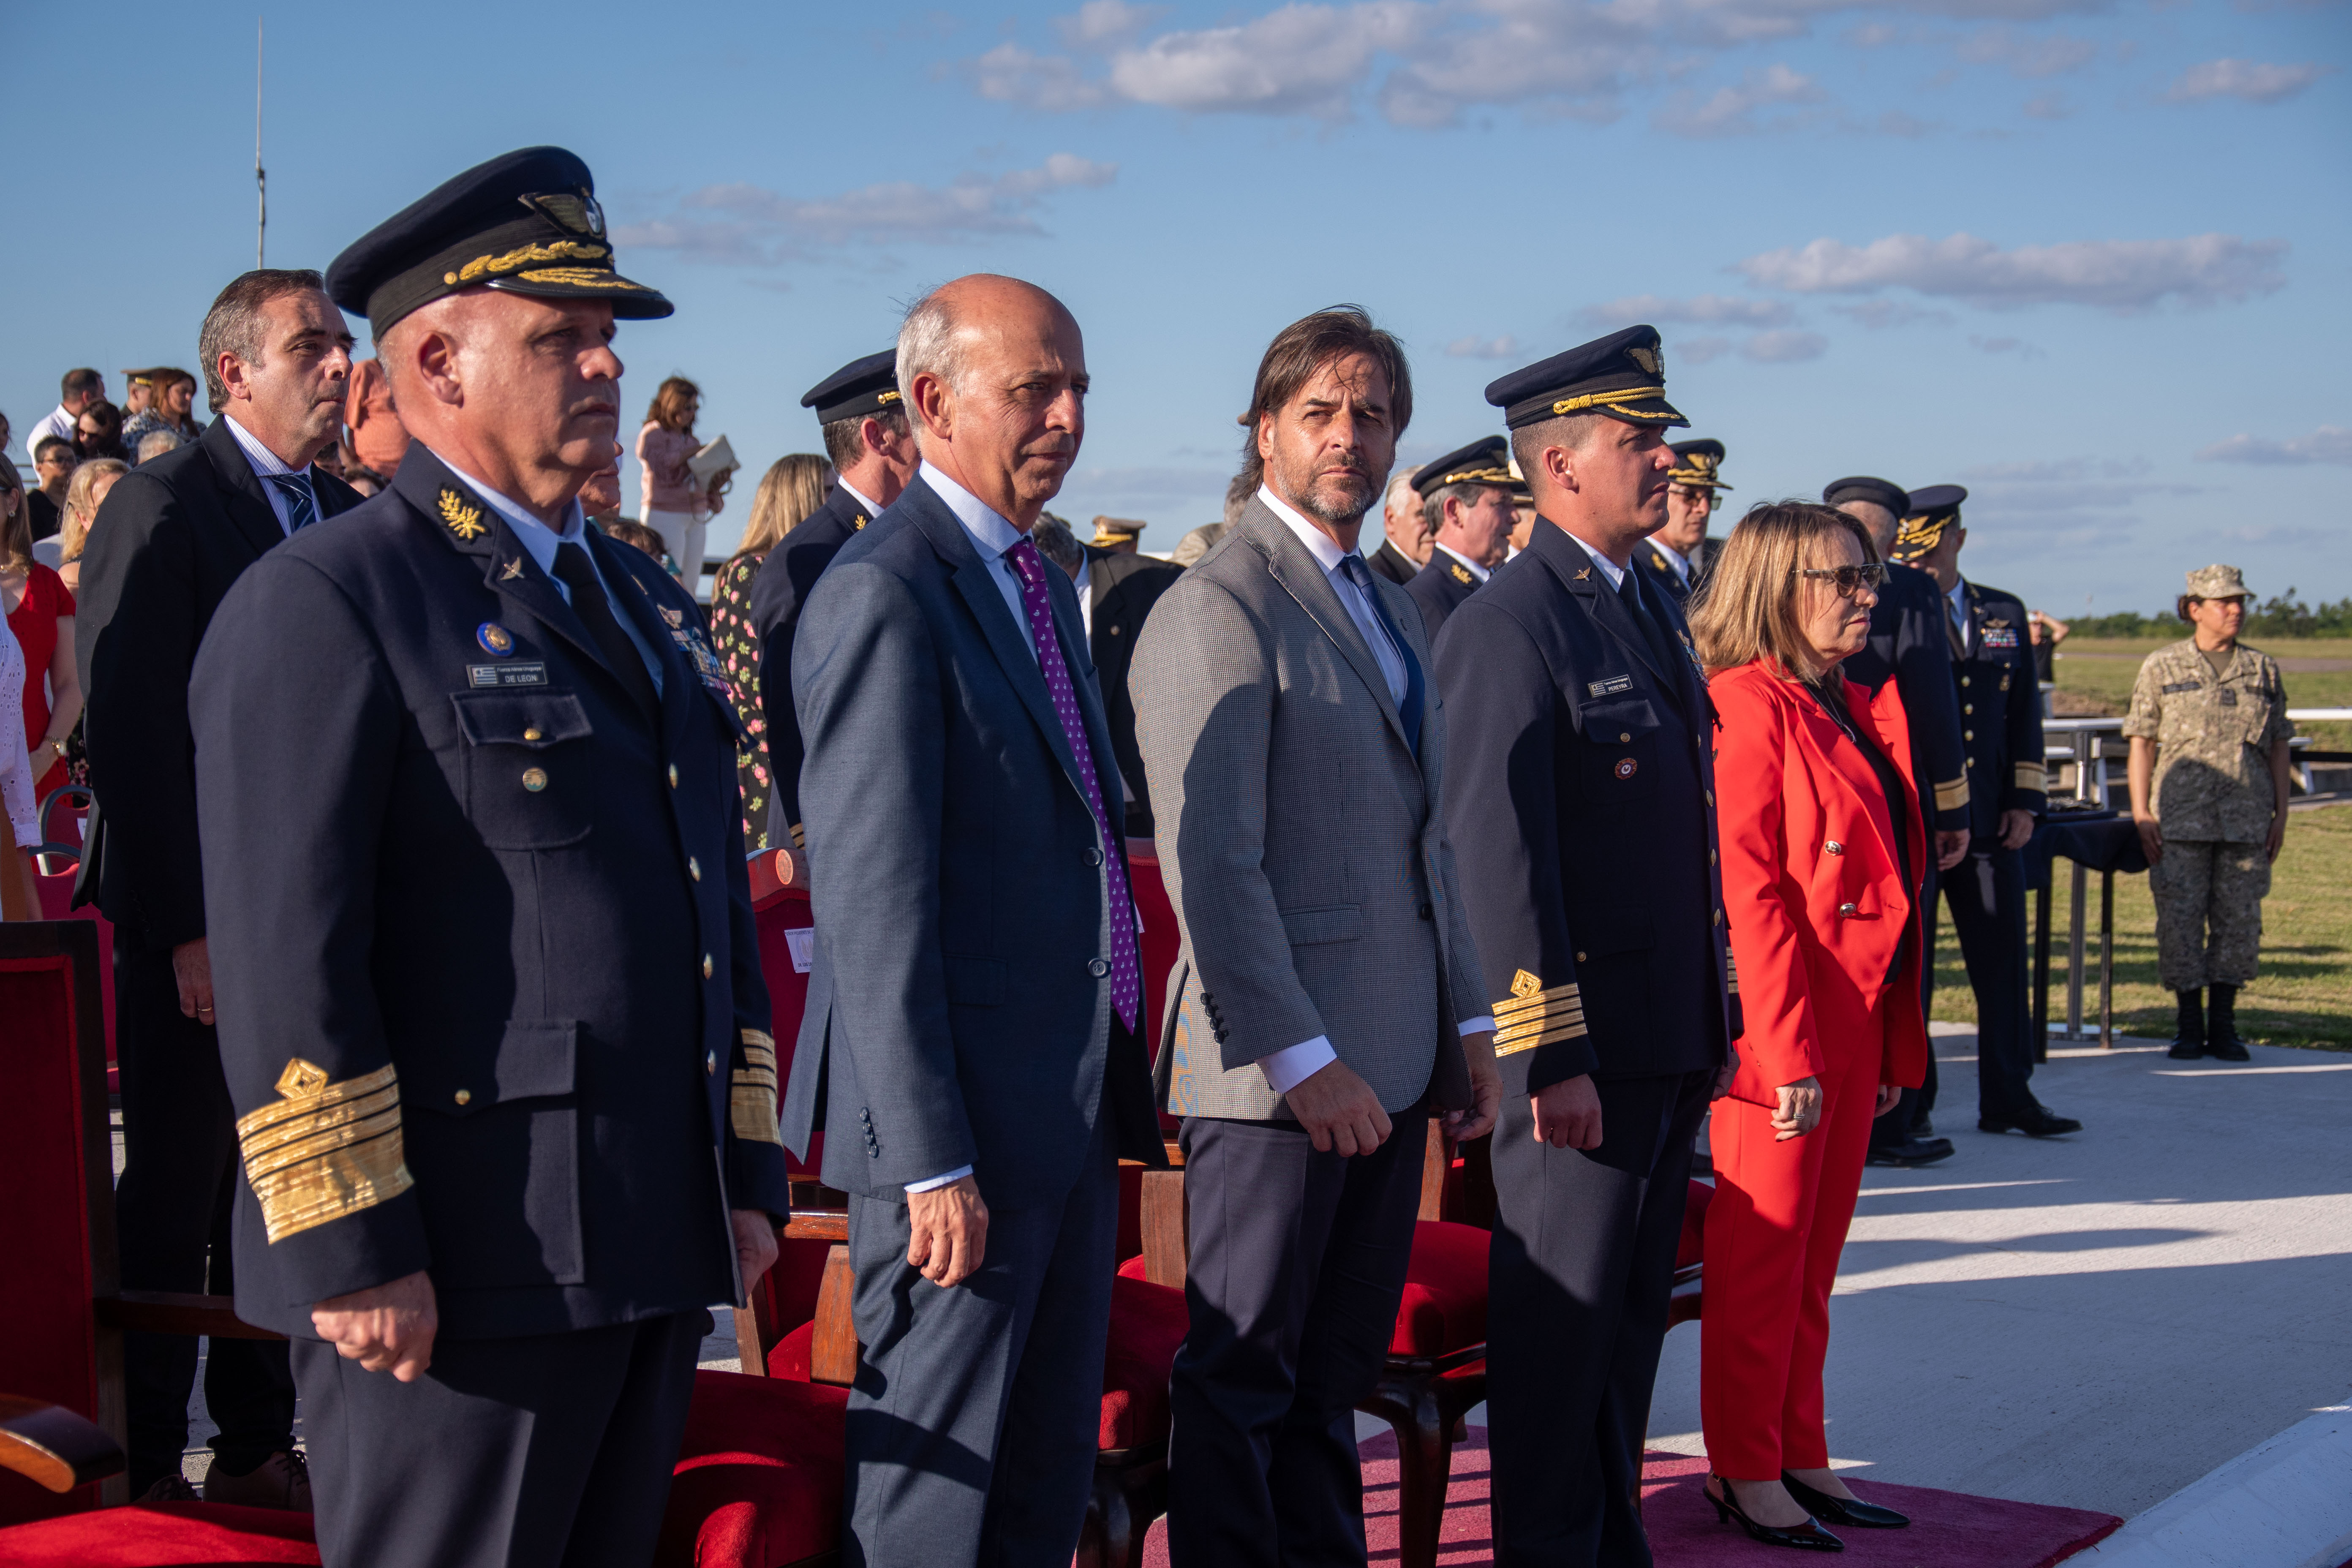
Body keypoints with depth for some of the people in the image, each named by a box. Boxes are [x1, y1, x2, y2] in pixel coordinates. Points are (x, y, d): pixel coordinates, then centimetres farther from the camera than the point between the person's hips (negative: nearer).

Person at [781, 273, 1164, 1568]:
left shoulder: (1038, 584, 14)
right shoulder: (883, 595, -15)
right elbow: (871, 897, -19)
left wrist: (1114, 1095, 15)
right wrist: (929, 1160, -21)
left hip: (1072, 1111, 9)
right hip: (965, 1118, -9)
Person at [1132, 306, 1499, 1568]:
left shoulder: (1398, 610, 18)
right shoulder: (1217, 608, -11)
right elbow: (1213, 863, -17)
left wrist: (1469, 1021, 16)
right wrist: (1304, 1058, -19)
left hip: (1393, 1063, 8)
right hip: (1277, 1070, -8)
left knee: (1336, 1370, 14)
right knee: (1243, 1375, 2)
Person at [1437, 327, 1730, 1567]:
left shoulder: (1652, 611, 15)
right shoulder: (1507, 626, -14)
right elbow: (1497, 855, -19)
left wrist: (1714, 1017, 17)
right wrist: (1551, 1056, -21)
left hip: (1670, 1037, 9)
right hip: (1578, 1045, -9)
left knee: (1632, 1319, 17)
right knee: (1562, 1327, 1)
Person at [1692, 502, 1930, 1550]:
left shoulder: (1855, 712, 14)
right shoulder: (1748, 707, -13)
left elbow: (1893, 874, 15)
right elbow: (1747, 891, -18)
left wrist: (1895, 1040, 13)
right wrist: (1788, 1050, -20)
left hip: (1856, 1020, 9)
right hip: (1783, 1022, -9)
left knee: (1815, 1254, 15)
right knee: (1762, 1251, 2)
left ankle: (1801, 1456, 25)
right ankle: (1744, 1472, 13)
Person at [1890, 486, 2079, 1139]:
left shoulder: (2005, 614, 13)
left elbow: (2025, 713, 14)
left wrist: (2025, 802, 6)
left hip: (1988, 820, 4)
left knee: (2003, 960, 6)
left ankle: (2007, 1098, 15)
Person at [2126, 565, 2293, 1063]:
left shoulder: (2263, 669, 10)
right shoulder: (2161, 667, 4)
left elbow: (2279, 746, 13)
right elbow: (2141, 743, 3)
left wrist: (2281, 814, 6)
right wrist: (2141, 814, -4)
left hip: (2248, 821, 2)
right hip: (2181, 818, -2)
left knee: (2240, 920, 3)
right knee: (2179, 920, -3)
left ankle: (2223, 1024, 13)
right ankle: (2189, 1024, 8)